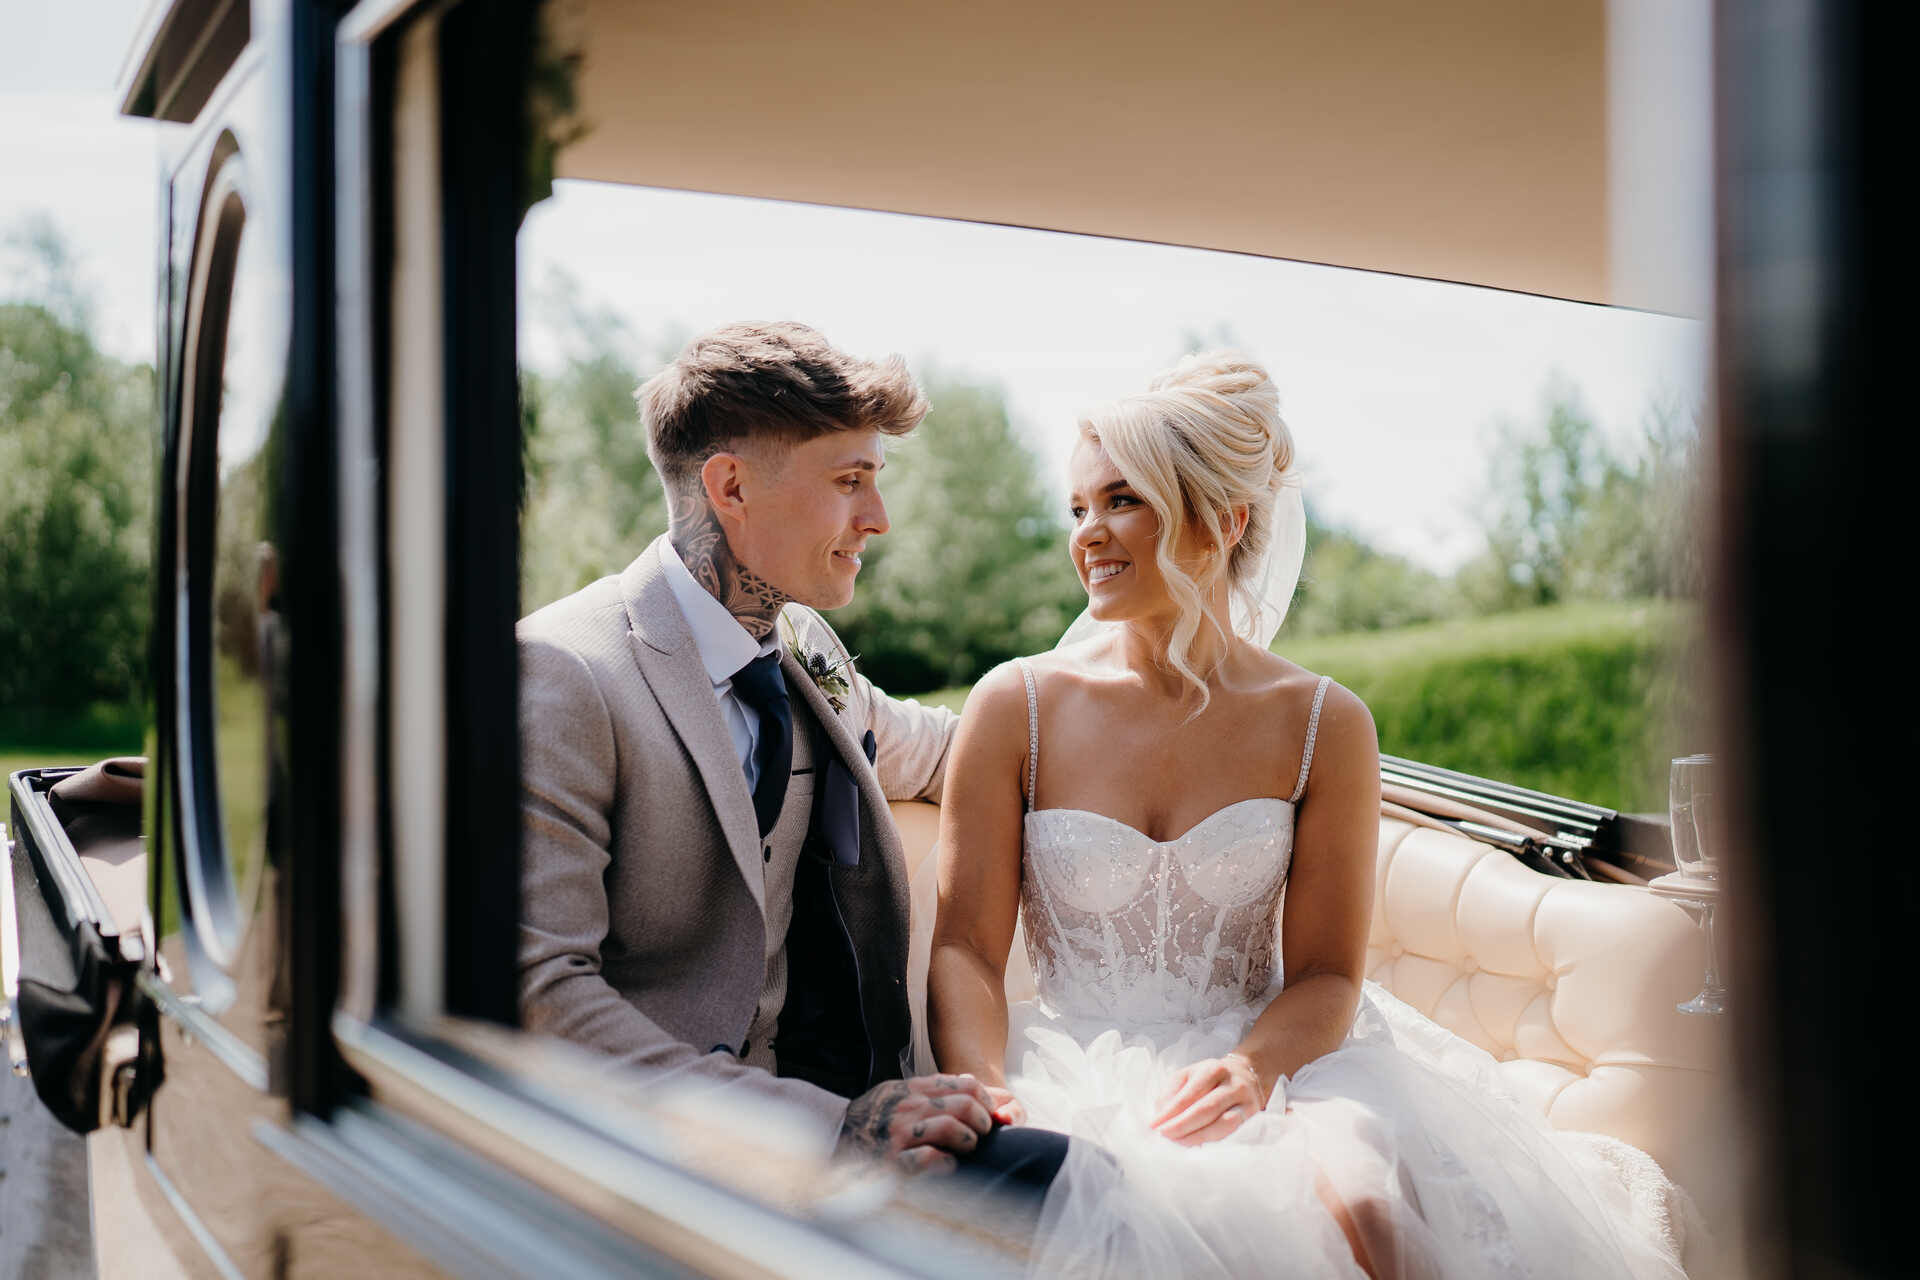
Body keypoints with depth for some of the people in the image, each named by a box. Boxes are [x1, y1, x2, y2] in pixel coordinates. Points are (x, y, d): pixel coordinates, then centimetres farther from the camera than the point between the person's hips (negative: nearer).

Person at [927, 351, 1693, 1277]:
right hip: (1079, 1085, 0)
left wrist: (1252, 1067, -21)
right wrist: (978, 1092, -22)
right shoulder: (1015, 707, -1)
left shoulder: (1323, 725, 0)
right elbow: (965, 946, -2)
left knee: (1352, 1199, -31)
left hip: (1260, 1070, 1)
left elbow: (1326, 972, 0)